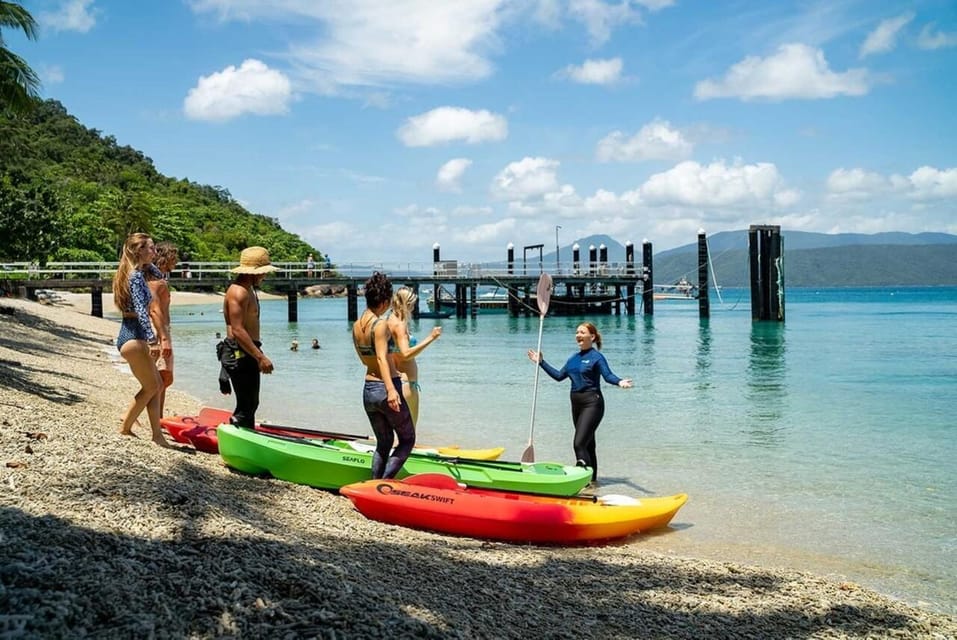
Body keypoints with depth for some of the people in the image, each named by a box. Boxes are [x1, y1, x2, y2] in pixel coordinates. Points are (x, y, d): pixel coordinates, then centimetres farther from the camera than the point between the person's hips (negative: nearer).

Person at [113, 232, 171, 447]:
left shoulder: (136, 273, 12)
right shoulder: (136, 276, -15)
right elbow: (141, 310, -25)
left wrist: (149, 263, 20)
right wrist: (152, 339, -30)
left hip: (131, 335, 10)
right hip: (134, 337, -10)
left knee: (155, 385, 11)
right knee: (151, 386, 1)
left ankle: (157, 434, 12)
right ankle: (126, 426, 12)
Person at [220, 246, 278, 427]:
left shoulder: (248, 290, 17)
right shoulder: (238, 292, -17)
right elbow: (237, 330, -25)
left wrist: (257, 354, 26)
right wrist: (260, 357, -27)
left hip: (247, 353, 11)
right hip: (239, 354, -11)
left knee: (251, 404, 17)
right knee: (246, 406, -9)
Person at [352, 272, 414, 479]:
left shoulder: (356, 326, 7)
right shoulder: (380, 324, -16)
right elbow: (381, 357, -27)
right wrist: (391, 389, -37)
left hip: (368, 390, 7)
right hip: (385, 389, -7)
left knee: (383, 442, 20)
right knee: (407, 439, 7)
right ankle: (385, 483, -5)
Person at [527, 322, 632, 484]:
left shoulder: (596, 357, -7)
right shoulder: (574, 358, 14)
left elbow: (608, 376, -19)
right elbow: (559, 375, 21)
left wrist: (619, 382, -40)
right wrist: (541, 362, 22)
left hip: (592, 403, -8)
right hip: (576, 404, 8)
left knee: (579, 443, -15)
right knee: (588, 444, 14)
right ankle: (592, 479, 22)